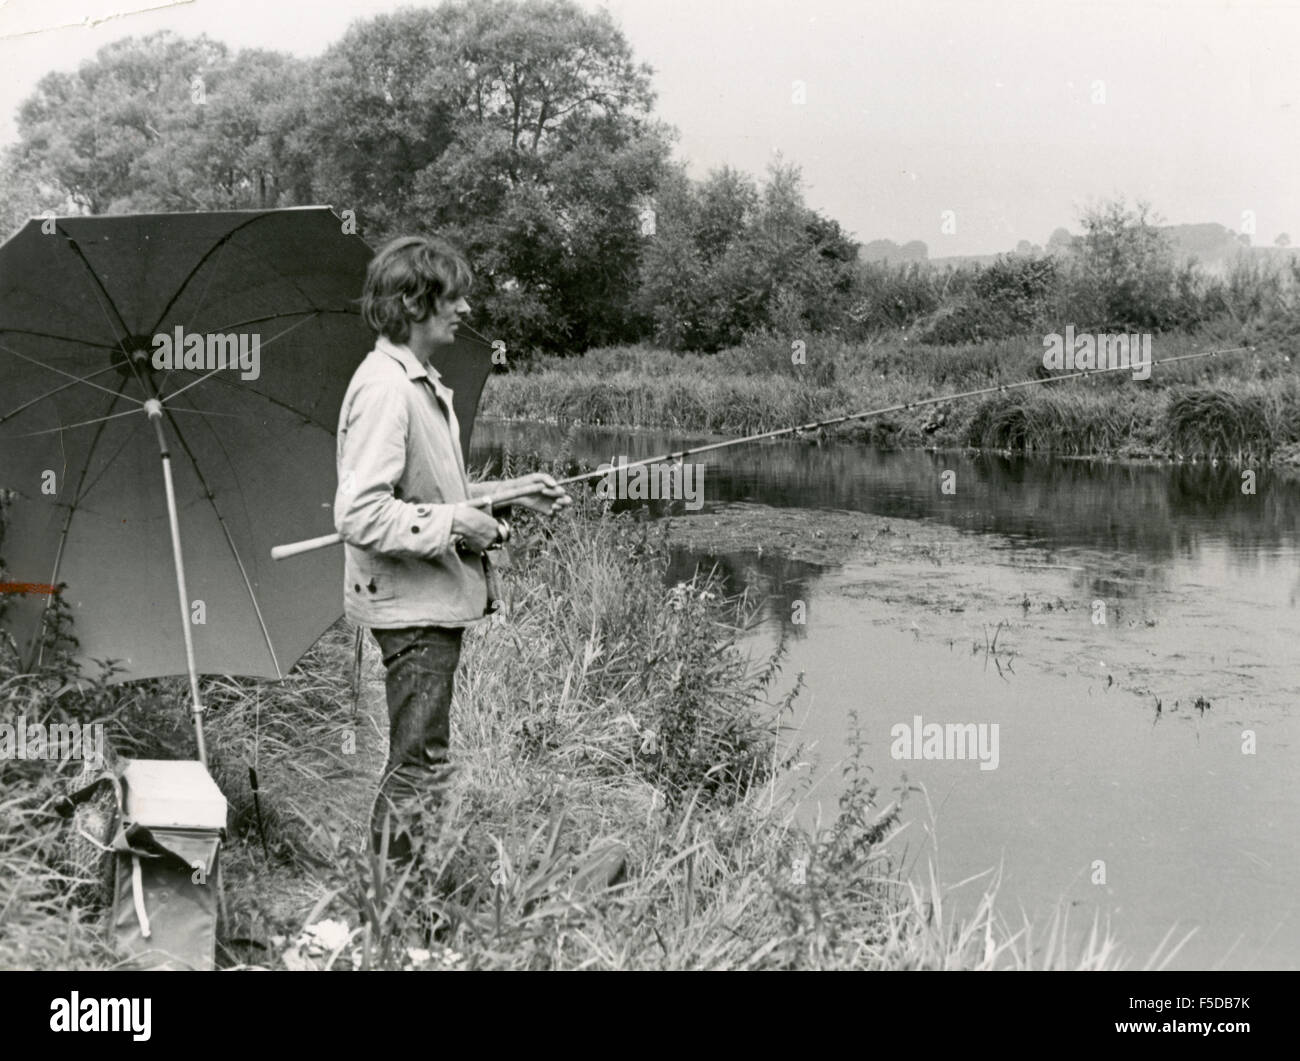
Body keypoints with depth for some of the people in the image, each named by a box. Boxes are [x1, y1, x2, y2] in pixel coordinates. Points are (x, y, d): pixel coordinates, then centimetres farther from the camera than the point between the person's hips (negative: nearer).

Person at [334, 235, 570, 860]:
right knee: (421, 768, -3)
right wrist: (453, 525, -21)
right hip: (411, 604, -10)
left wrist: (512, 494, 14)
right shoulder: (384, 387, -19)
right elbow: (359, 515, -26)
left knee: (418, 760, 18)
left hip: (436, 599, 10)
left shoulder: (421, 382, 14)